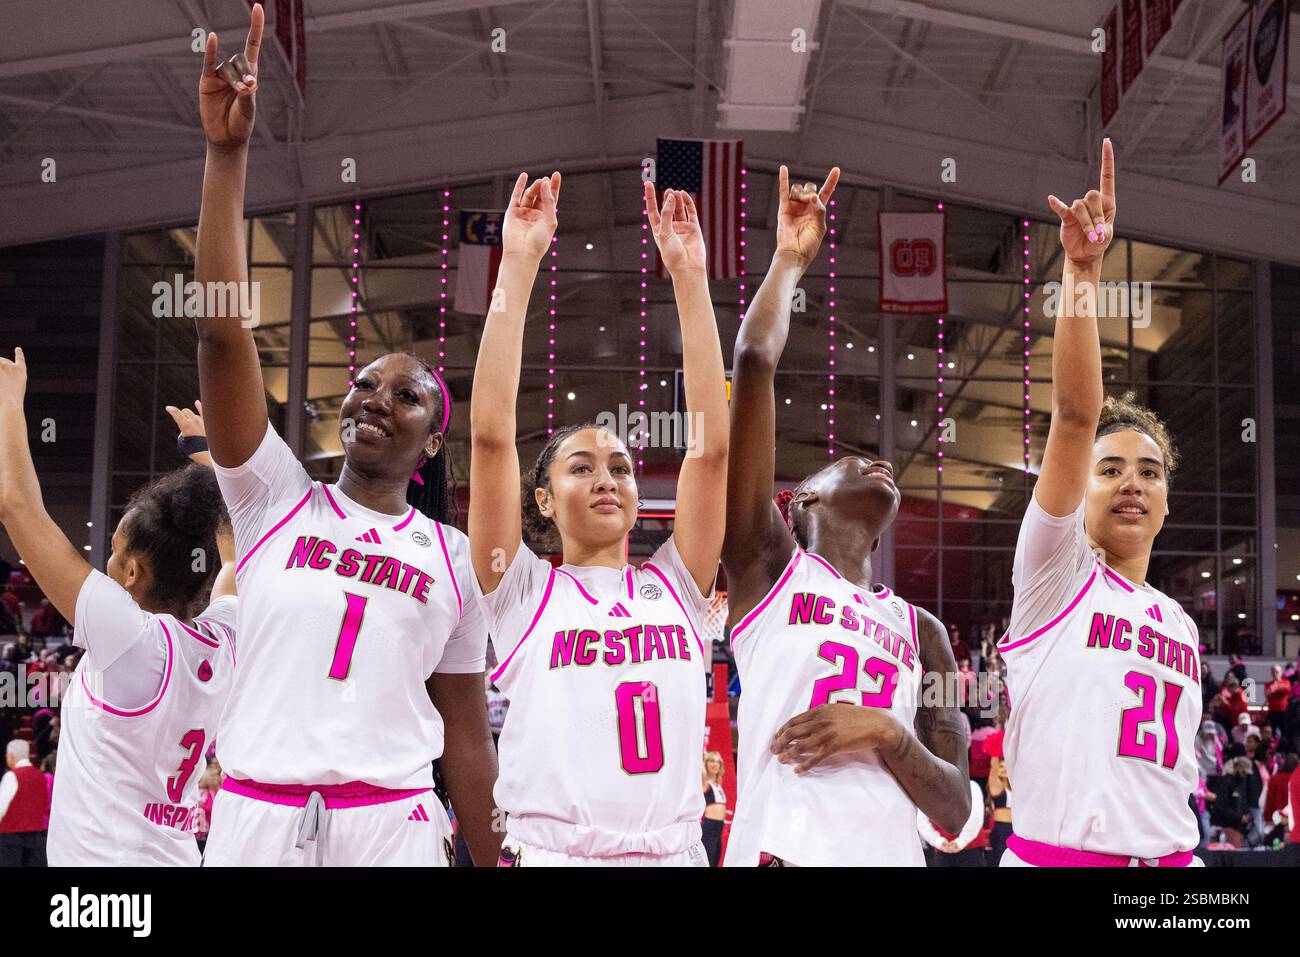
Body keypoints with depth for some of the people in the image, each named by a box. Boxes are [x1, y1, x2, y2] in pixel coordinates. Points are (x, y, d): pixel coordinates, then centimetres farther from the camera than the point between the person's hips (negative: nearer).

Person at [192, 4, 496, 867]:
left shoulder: (452, 557, 7)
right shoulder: (277, 499, 4)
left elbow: (466, 735, 10)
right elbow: (224, 331, -6)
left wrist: (490, 859, 7)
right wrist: (228, 152, -13)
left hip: (390, 823, 0)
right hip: (254, 818, 0)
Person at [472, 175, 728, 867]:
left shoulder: (674, 589, 7)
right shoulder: (523, 593, 1)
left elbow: (711, 444, 0)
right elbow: (491, 434, -8)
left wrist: (690, 278, -3)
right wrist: (518, 265, -10)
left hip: (675, 851, 3)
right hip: (549, 851, -3)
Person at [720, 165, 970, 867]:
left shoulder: (920, 630, 18)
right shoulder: (769, 566, 9)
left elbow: (954, 812, 12)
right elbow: (754, 364, -1)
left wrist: (887, 734, -5)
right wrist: (790, 261, 10)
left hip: (891, 852, 4)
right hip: (781, 848, -4)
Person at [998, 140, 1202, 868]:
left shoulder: (1180, 623, 14)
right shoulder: (1056, 573, -2)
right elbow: (1075, 417, -14)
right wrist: (1083, 272, -24)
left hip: (1168, 856, 5)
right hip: (1055, 853, -5)